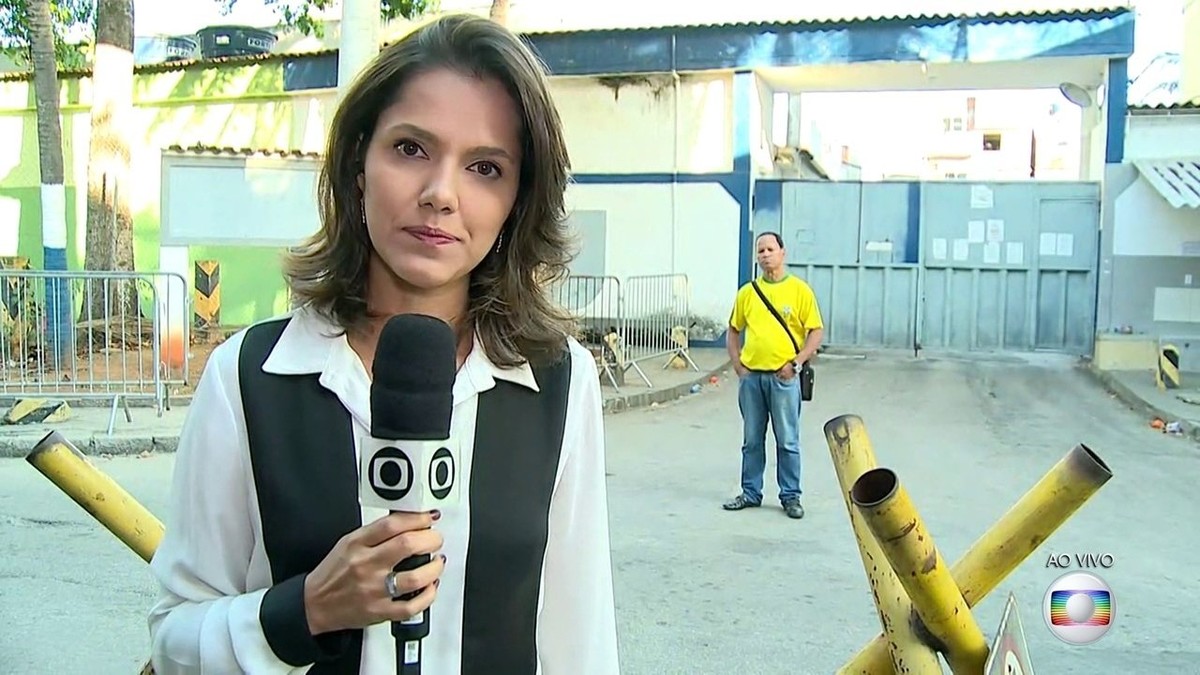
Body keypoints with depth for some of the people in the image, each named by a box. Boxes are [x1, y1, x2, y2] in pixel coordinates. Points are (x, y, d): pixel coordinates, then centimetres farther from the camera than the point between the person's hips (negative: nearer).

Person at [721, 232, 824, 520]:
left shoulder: (800, 290, -2)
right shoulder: (747, 292, 7)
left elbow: (817, 331, -2)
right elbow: (733, 330, 16)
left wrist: (797, 363, -10)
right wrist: (737, 364, 5)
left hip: (783, 377, -3)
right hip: (751, 376, 3)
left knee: (787, 441, 4)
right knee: (752, 440, 12)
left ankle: (791, 496, 15)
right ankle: (751, 493, 23)